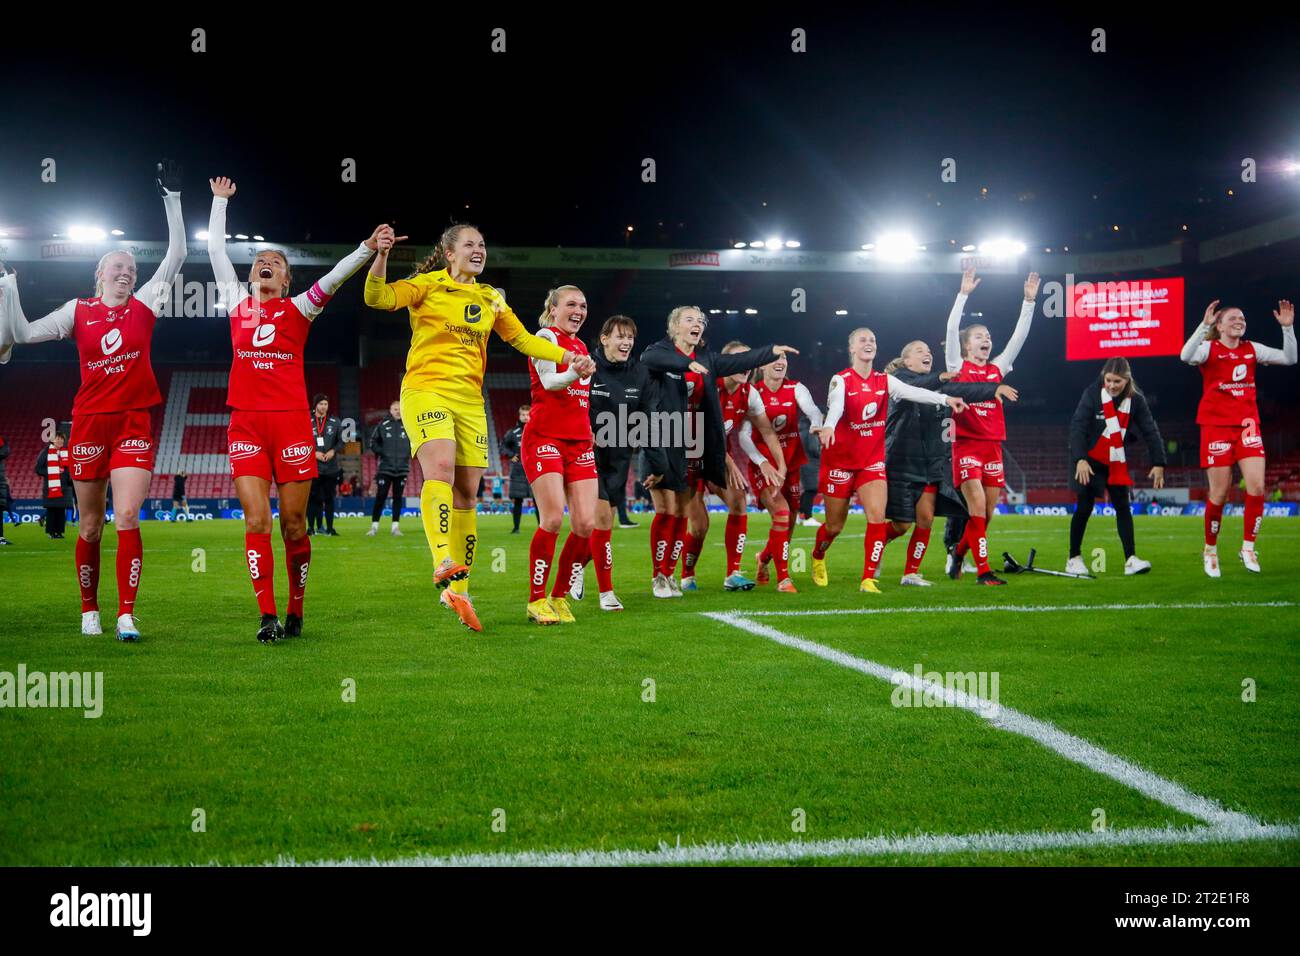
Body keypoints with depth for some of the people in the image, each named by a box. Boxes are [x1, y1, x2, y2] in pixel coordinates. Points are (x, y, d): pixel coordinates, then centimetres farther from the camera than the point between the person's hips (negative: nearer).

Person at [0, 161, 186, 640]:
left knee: (127, 519, -12)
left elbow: (176, 255, 3)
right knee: (91, 525, 7)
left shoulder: (144, 305, 6)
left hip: (134, 423, 0)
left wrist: (172, 198, -1)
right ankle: (89, 609, 21)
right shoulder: (78, 311, 5)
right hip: (90, 422, 0)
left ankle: (126, 616, -10)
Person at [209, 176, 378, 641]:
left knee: (293, 524, 2)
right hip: (246, 424, 1)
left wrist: (369, 249, -15)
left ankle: (295, 612, 14)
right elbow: (215, 248, 22)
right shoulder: (238, 304, 15)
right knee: (256, 522, -8)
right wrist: (220, 200, 29)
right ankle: (267, 616, -7)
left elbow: (335, 276, -2)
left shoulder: (299, 308, 10)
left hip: (292, 422, -1)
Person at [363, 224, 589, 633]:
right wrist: (381, 256, -27)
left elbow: (521, 339, 23)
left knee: (466, 493, 2)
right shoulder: (428, 285, 1)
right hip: (426, 390, -5)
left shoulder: (491, 299, 17)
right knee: (441, 467, -30)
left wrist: (565, 356, 13)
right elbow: (377, 297, -11)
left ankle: (458, 590, 10)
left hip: (470, 400, 5)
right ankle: (443, 562, -40)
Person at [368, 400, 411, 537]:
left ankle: (395, 527, 9)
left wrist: (409, 453, 2)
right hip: (385, 468, -2)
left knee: (398, 498, 4)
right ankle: (374, 526, 1)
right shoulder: (382, 426, 1)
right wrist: (381, 452, -5)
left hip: (402, 468, 2)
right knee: (380, 497, -4)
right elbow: (373, 442, 7)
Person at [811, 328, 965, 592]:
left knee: (877, 516, -15)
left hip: (873, 460, 3)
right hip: (840, 459, -3)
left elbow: (913, 392, -13)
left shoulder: (884, 380, 3)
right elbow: (836, 405, -30)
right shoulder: (841, 380, -9)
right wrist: (828, 426, -52)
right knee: (835, 525, 7)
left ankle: (868, 579, -9)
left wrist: (945, 398, -30)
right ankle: (817, 558, 40)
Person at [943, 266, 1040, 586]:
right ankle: (983, 571, -11)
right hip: (967, 445, -5)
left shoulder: (997, 369, 14)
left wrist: (1029, 301, 6)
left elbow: (1019, 336, 11)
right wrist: (964, 294, -14)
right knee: (978, 506, -14)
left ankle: (958, 554, 28)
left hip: (993, 447, 5)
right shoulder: (958, 367, 2)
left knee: (987, 513, 7)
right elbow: (952, 329, -9)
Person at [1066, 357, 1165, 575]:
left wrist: (1158, 463, -13)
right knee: (1084, 507, -2)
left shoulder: (1136, 399, -9)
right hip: (1090, 460, -3)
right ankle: (1074, 559, 8)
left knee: (1123, 506, -2)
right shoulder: (1092, 393, -18)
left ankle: (1131, 559, -4)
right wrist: (1080, 459, -33)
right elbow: (1077, 426, -23)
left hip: (1116, 461, 3)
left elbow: (1150, 431, -7)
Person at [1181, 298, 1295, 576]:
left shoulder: (1252, 349, 10)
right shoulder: (1209, 348, -4)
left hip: (1247, 424, 4)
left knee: (1257, 487, -11)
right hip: (1216, 425, -4)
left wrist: (1287, 327, -4)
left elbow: (1289, 358, 8)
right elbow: (1186, 357, -26)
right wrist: (1204, 325, -33)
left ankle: (1248, 547, 3)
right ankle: (1210, 549, 18)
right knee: (1219, 494, -2)